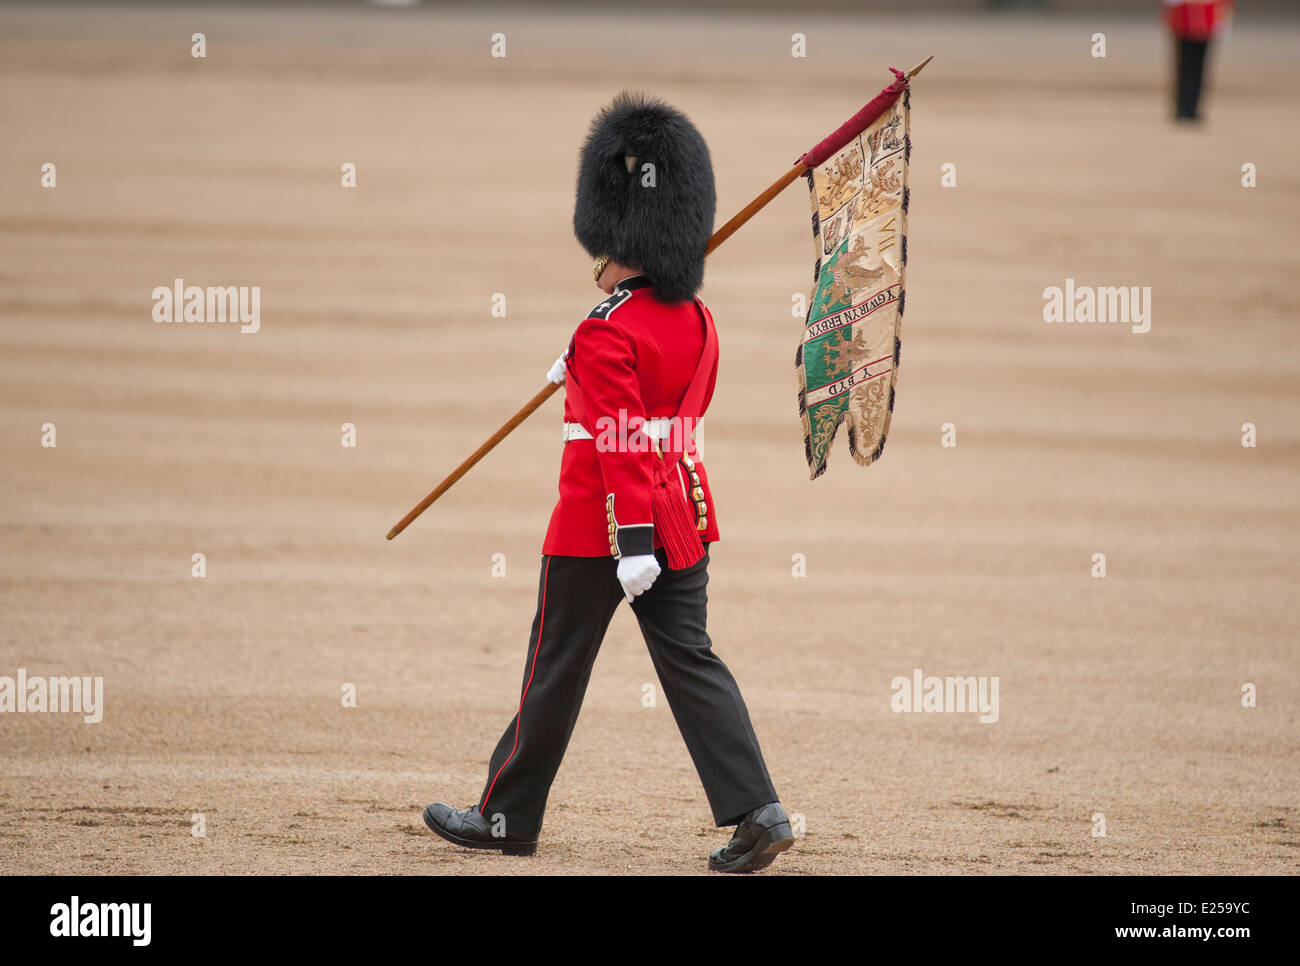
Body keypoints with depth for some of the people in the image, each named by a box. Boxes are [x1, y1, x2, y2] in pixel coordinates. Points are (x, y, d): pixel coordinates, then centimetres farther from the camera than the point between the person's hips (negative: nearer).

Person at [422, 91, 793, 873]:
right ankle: (758, 812, -7)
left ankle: (508, 816, 17)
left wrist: (633, 542, -22)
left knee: (557, 670, 5)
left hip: (601, 528, -7)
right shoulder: (696, 321, 8)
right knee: (691, 662, 5)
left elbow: (622, 443, -21)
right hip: (685, 515, 7)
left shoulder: (609, 334, -17)